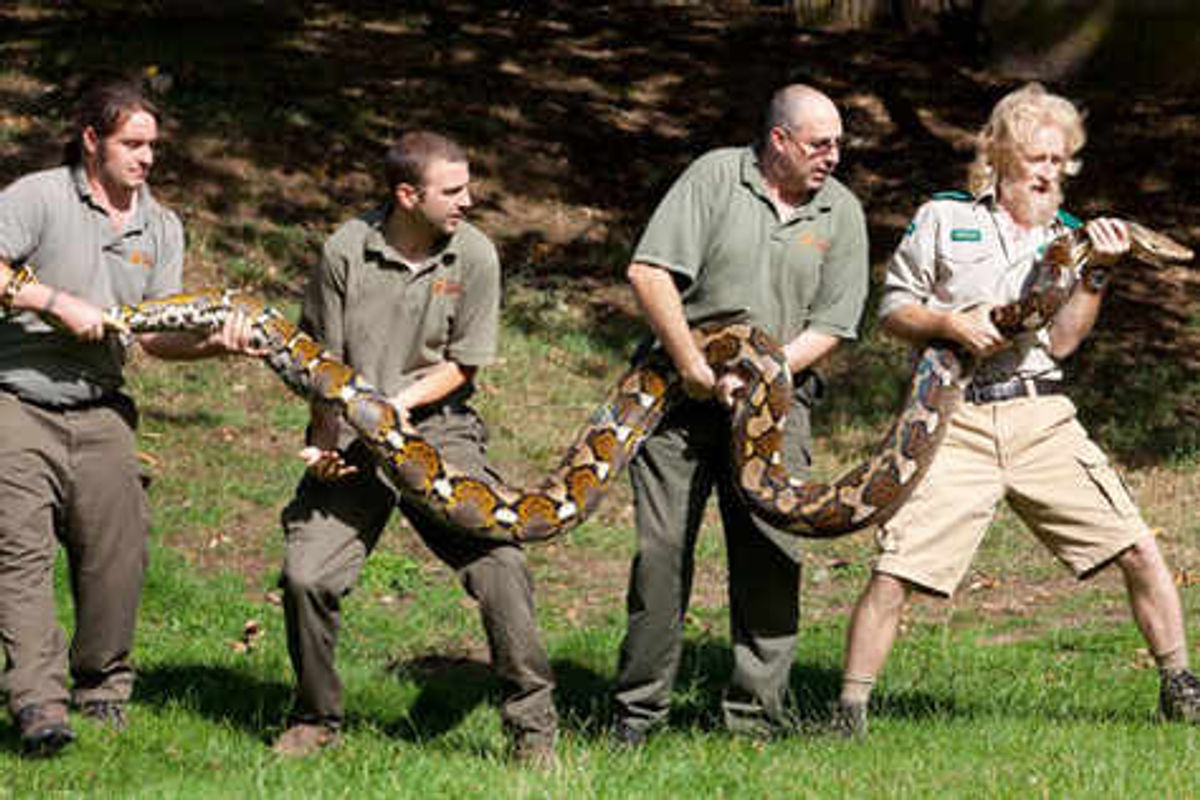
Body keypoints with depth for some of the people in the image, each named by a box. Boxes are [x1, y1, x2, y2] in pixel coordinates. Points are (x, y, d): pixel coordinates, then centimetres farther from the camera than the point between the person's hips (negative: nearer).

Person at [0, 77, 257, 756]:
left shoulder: (160, 227, 13)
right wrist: (59, 304, -17)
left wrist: (215, 343, -11)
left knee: (119, 552, 1)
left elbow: (156, 336, 8)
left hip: (100, 410, 5)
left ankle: (103, 689, 19)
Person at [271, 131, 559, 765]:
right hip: (352, 434, 0)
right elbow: (324, 361, 3)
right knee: (306, 576, -10)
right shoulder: (346, 251, -6)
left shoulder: (473, 255, -3)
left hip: (438, 425, 0)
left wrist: (404, 400, -16)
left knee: (498, 564, -15)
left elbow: (462, 364, 1)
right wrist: (326, 441, -9)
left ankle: (532, 725, -3)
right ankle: (316, 718, 13)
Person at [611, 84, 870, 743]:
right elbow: (649, 273, -9)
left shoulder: (841, 213, 6)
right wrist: (692, 365, -12)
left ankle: (757, 714, 2)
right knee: (662, 546, -3)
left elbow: (830, 325, 3)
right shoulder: (714, 177, -2)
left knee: (770, 557, -5)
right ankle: (640, 707, 6)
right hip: (684, 392, -2)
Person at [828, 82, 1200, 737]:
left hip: (1042, 419, 3)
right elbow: (893, 310, 7)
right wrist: (950, 322, -10)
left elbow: (1062, 341, 4)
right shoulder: (944, 220, 7)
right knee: (894, 571, -11)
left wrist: (1095, 272, -8)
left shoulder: (1066, 237, 15)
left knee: (1138, 551, -4)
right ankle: (849, 713, 1)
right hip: (958, 424, -3)